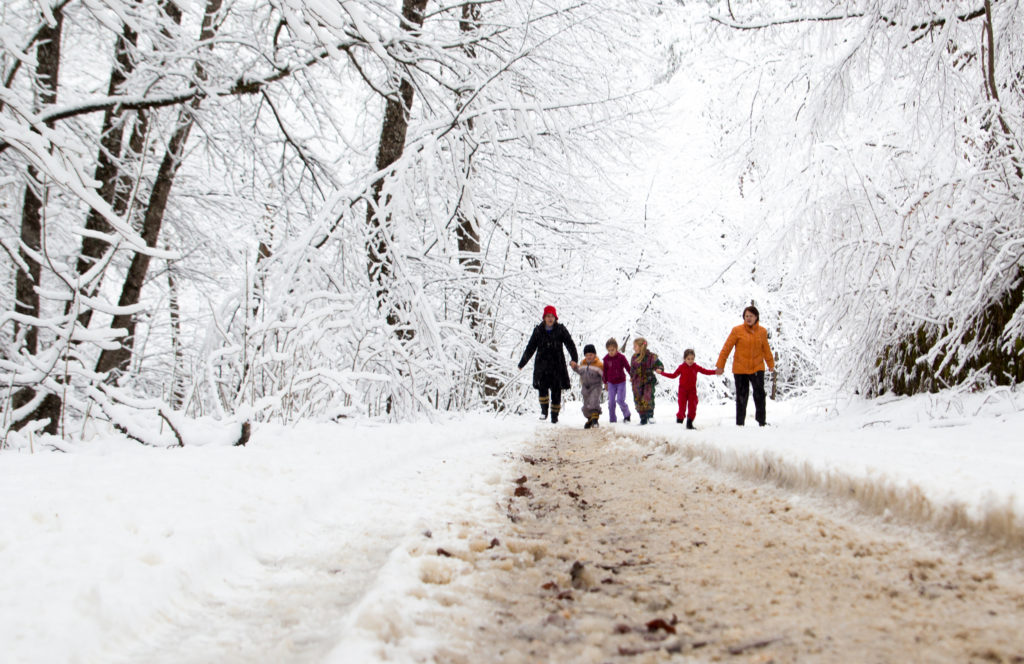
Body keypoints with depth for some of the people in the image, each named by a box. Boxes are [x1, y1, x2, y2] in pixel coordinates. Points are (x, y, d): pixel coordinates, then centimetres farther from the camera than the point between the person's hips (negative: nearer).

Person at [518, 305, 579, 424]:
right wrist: (522, 363, 13)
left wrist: (574, 359, -22)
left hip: (557, 365, 0)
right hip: (542, 365, 0)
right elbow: (530, 348, 12)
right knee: (542, 388, -17)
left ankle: (554, 415, 15)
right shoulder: (538, 331, 5)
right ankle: (544, 410, 4)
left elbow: (570, 344, -6)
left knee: (556, 391, 2)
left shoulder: (561, 330, 1)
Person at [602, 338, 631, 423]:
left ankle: (627, 415, 11)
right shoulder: (606, 358, -2)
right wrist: (605, 382, 12)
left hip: (621, 382, -3)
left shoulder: (621, 357, -11)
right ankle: (612, 420, 12)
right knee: (611, 402, 2)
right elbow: (605, 371, 8)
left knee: (620, 400, -12)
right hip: (611, 383, 3)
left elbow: (628, 367, -4)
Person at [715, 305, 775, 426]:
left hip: (757, 368, 1)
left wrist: (771, 364, 27)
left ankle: (762, 421, 2)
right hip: (740, 369, -1)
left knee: (759, 393, -10)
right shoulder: (737, 330, -5)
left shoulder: (762, 331, 3)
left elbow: (766, 349, 18)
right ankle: (740, 423, 16)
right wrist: (720, 365, -3)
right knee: (741, 397, 4)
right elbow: (726, 348, -3)